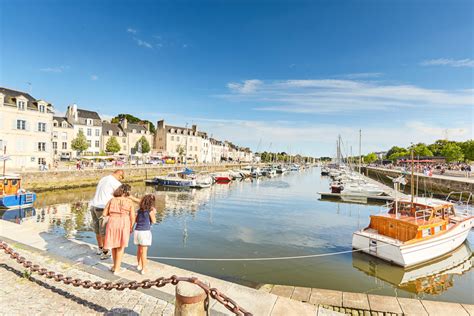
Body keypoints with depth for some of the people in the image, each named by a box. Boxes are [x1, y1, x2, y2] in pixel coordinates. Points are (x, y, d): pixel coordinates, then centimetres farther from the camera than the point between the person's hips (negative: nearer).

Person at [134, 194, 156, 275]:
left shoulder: (139, 210, 7)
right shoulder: (150, 210, -10)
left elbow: (136, 220, 16)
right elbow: (153, 221, -5)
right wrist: (154, 213, 7)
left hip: (137, 231, 6)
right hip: (145, 232, -6)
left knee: (139, 249, 21)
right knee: (144, 251, 1)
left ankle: (139, 265, 36)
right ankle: (143, 269, 7)